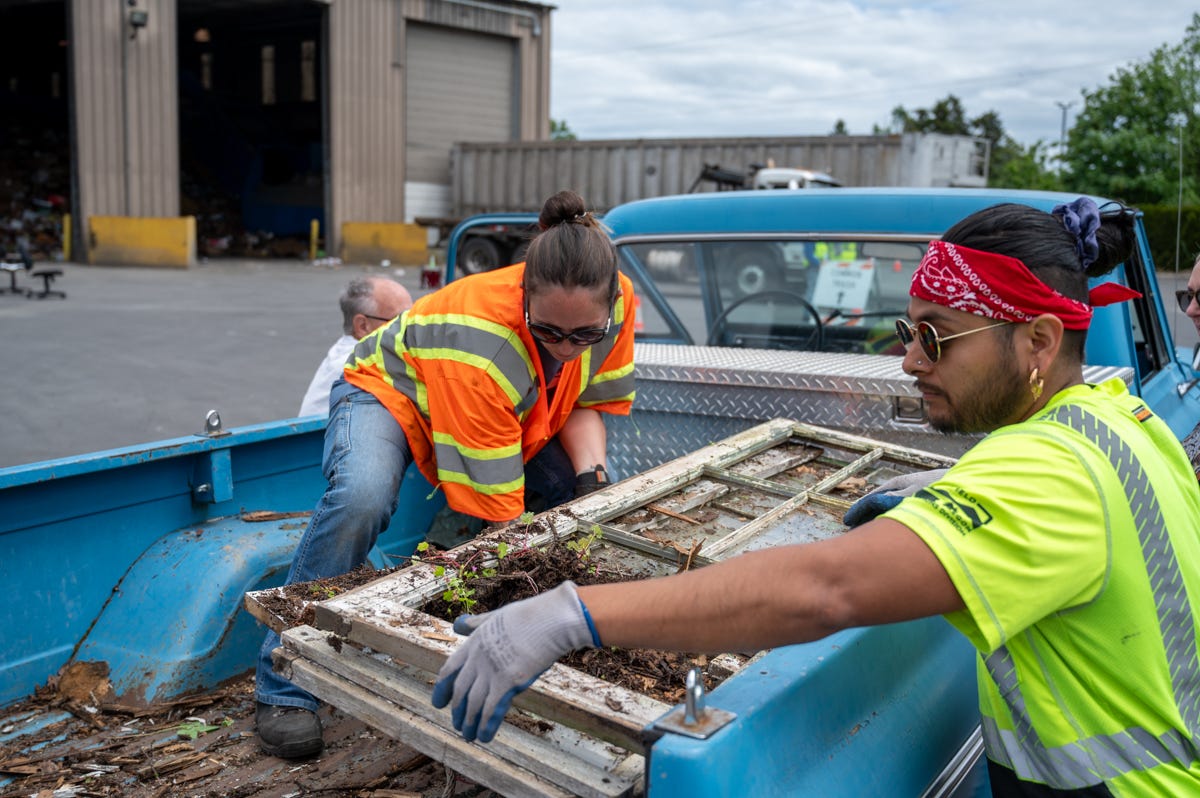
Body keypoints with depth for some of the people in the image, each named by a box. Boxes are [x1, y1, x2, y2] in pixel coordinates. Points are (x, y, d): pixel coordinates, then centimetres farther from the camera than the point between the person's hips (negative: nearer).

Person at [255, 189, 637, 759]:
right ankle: (284, 687, -19)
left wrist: (592, 472, -25)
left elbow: (587, 400, -7)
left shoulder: (614, 302, -24)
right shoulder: (477, 348, -42)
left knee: (592, 492, -14)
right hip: (391, 390, -6)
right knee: (361, 498, -37)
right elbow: (499, 511, -37)